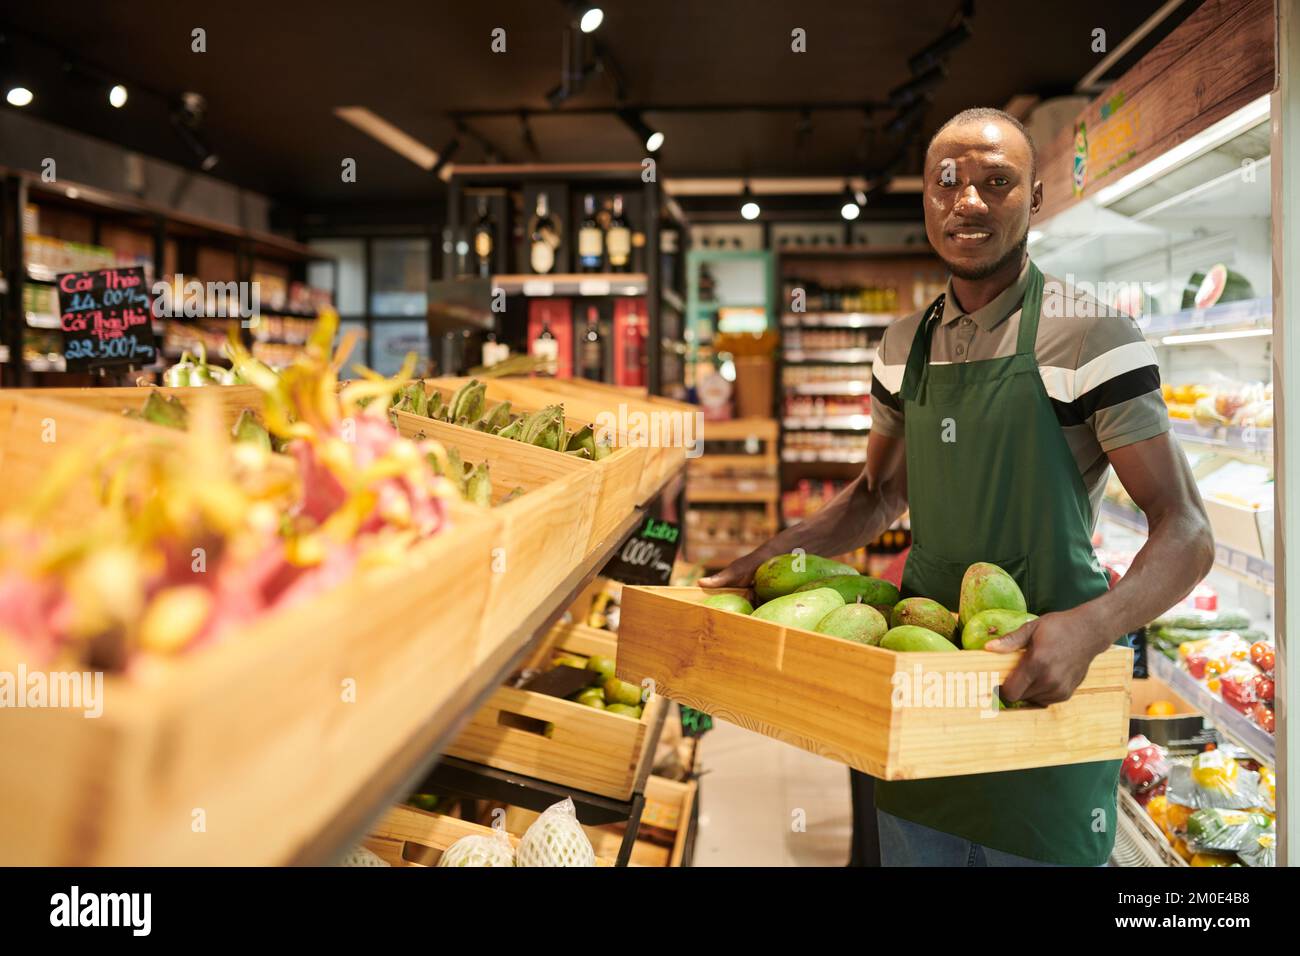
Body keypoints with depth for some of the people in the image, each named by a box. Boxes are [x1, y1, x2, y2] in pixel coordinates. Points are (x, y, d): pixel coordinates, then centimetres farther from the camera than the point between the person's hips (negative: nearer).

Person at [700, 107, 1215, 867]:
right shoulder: (904, 347, 5)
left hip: (1043, 688, -5)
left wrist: (1091, 627, -32)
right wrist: (777, 552, 3)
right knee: (909, 846, 19)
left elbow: (1186, 533, -15)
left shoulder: (1091, 336, -13)